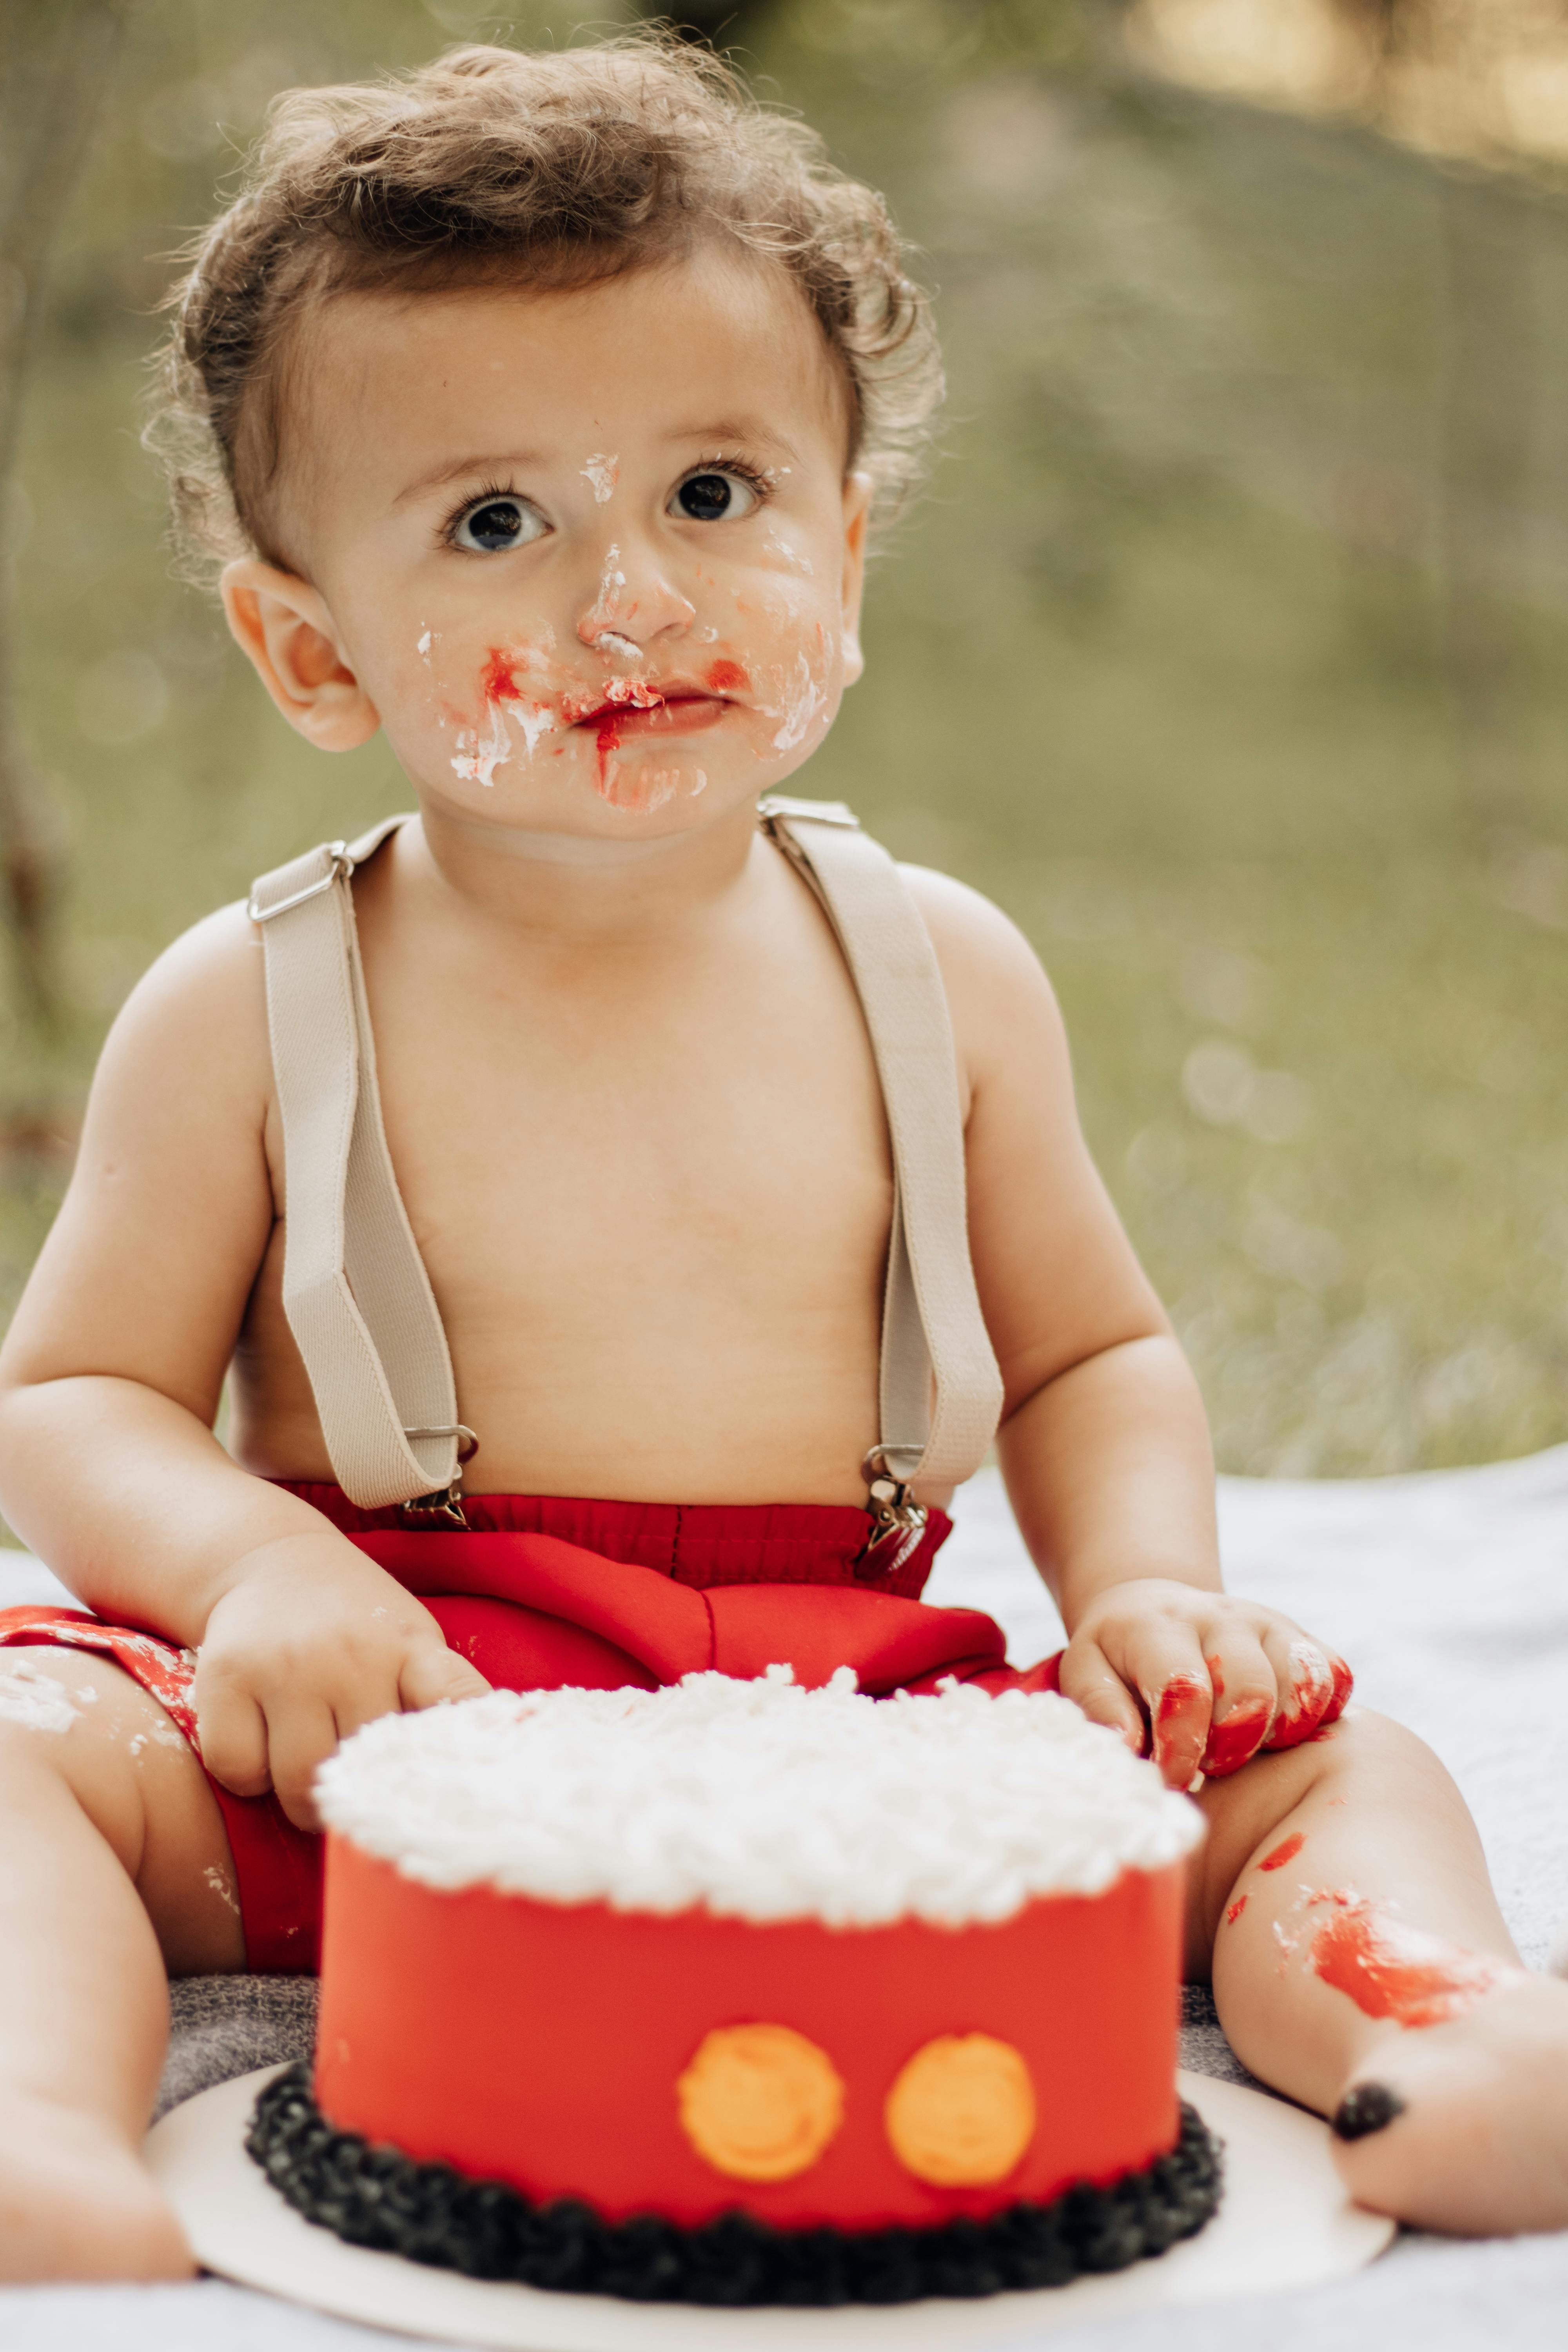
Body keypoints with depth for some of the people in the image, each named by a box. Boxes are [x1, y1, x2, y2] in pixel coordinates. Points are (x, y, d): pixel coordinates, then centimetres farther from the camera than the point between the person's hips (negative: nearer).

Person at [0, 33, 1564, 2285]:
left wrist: (1144, 1585, -5)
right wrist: (251, 1559, -19)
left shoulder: (941, 976, 5)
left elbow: (1092, 1352, 15)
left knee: (1324, 1763, -12)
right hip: (400, 1741, -2)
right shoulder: (246, 1016, -2)